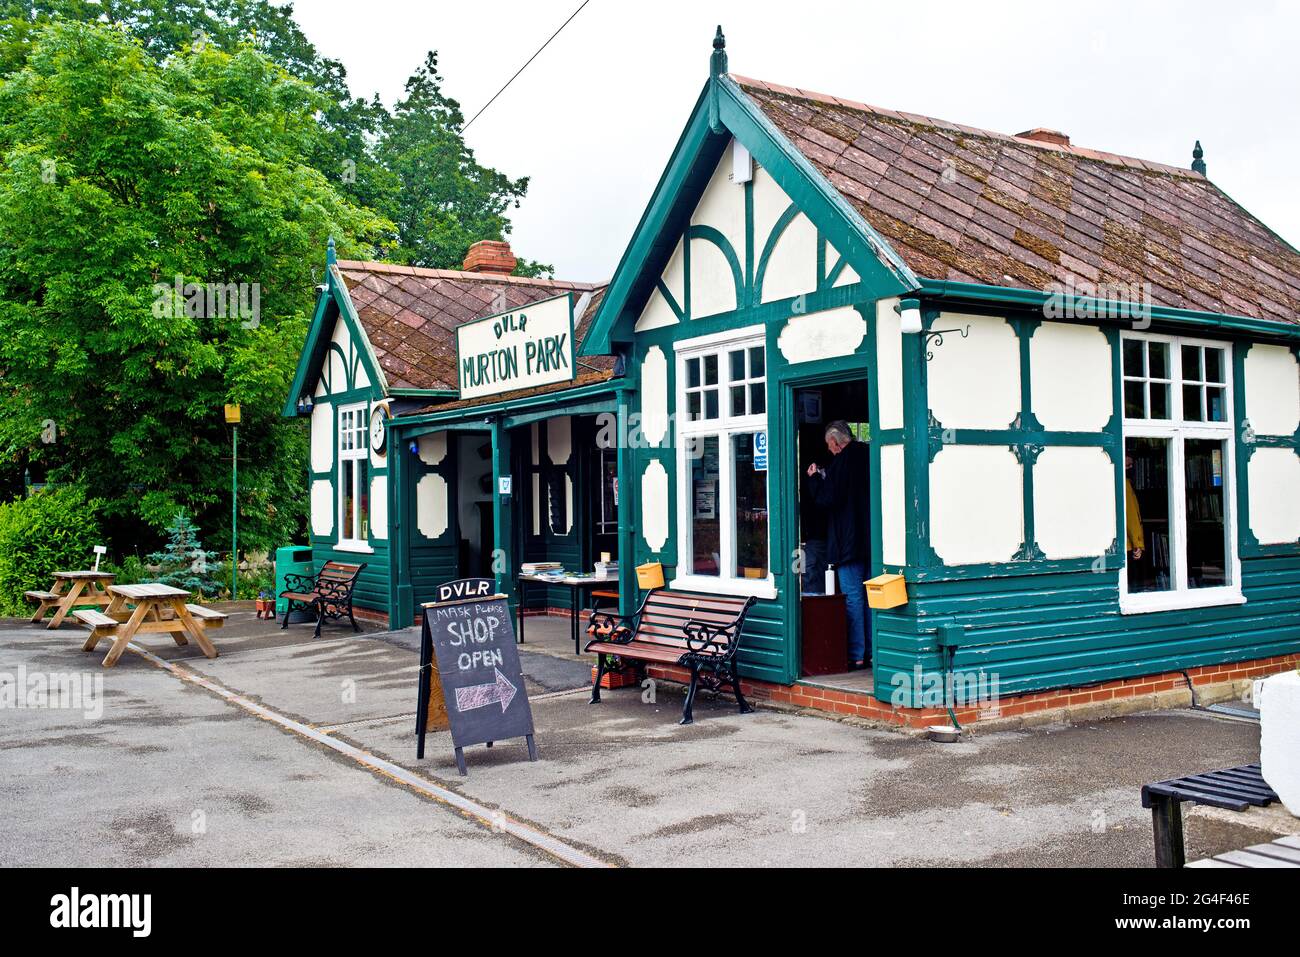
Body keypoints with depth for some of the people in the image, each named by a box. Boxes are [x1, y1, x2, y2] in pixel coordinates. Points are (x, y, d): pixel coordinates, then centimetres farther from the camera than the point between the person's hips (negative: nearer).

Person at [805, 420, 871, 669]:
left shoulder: (841, 462, -12)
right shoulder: (867, 457, 9)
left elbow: (827, 499, -15)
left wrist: (814, 478, 2)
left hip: (848, 541, -7)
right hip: (870, 539, 7)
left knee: (853, 597, -4)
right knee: (871, 596, 12)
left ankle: (856, 655, -2)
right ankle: (873, 652, 16)